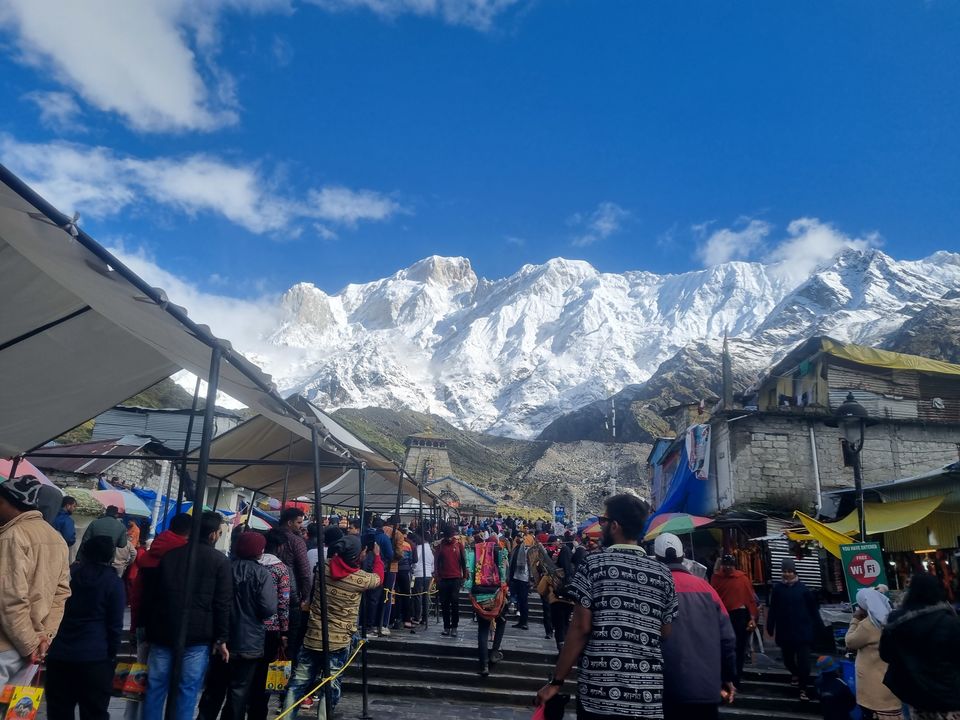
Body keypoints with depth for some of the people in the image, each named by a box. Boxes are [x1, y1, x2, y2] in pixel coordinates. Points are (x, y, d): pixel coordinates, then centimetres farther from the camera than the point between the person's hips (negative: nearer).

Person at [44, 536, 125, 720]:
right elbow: (115, 625, -5)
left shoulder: (66, 574, 8)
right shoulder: (114, 582, -3)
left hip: (58, 655, 4)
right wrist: (112, 656, 4)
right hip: (95, 657, -4)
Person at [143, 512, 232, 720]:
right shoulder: (220, 560, -4)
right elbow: (223, 604, -6)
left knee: (156, 687, 12)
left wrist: (148, 626, 16)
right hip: (197, 636, -4)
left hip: (163, 632, 4)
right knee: (187, 691, 3)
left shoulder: (168, 553, 7)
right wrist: (221, 638, -1)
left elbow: (150, 593, 10)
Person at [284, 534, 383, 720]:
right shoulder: (361, 579, -15)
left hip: (312, 636, 4)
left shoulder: (324, 567, -6)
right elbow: (378, 578, 7)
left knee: (298, 683, 14)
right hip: (339, 642, -4)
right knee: (330, 686, 9)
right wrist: (377, 555, 20)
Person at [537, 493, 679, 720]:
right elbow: (667, 634, 7)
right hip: (648, 694, 4)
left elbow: (580, 628, -8)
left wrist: (556, 681, -1)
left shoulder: (594, 564, -6)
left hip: (600, 691, -4)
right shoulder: (663, 573, 5)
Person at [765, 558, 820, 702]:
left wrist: (817, 625, 1)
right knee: (787, 658, 15)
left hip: (802, 631, -2)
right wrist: (770, 627, 1)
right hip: (784, 632, 2)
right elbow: (772, 610, 1)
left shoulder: (803, 588, -6)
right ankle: (795, 673, 46)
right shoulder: (777, 589, -3)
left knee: (803, 660, -4)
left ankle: (803, 689, 10)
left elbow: (812, 608, 1)